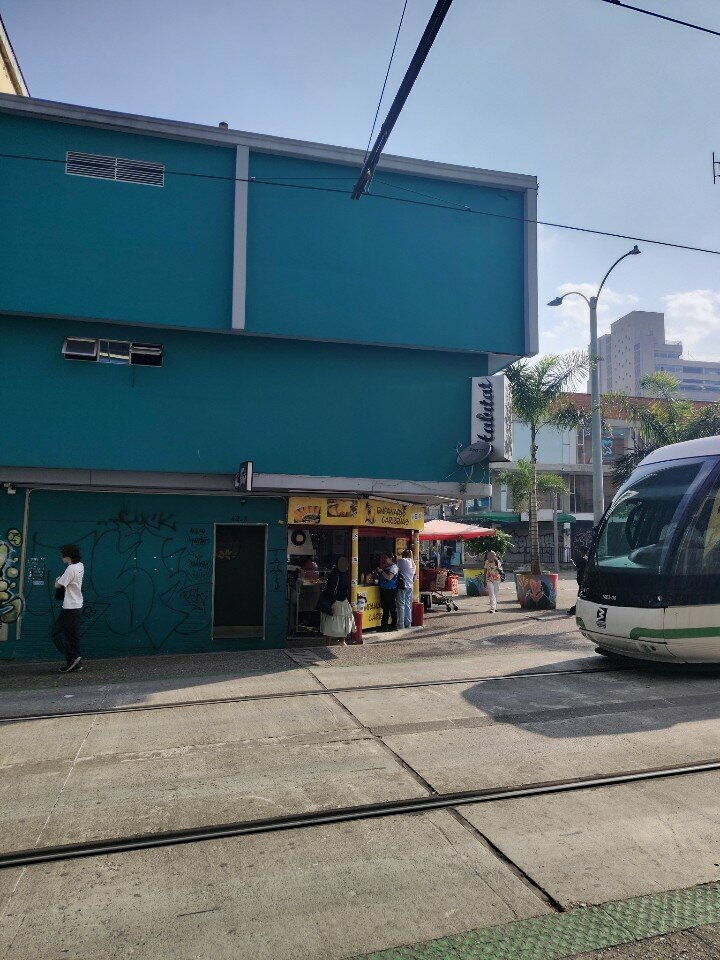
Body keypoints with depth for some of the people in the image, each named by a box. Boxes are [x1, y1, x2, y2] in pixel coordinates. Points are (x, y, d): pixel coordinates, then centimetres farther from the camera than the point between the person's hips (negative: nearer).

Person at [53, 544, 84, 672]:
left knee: (57, 634, -1)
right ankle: (76, 663, 14)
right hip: (78, 606, 9)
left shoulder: (71, 569, -20)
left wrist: (58, 580, 5)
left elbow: (57, 585, -16)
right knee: (74, 635, 12)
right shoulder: (80, 566, 8)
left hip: (70, 608, -9)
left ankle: (72, 658, -4)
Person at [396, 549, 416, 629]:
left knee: (401, 605, -4)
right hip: (410, 586, 6)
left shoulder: (401, 561, -3)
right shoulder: (413, 563, 16)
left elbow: (397, 570, -7)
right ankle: (408, 623, 13)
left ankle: (400, 624, -3)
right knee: (408, 605, 11)